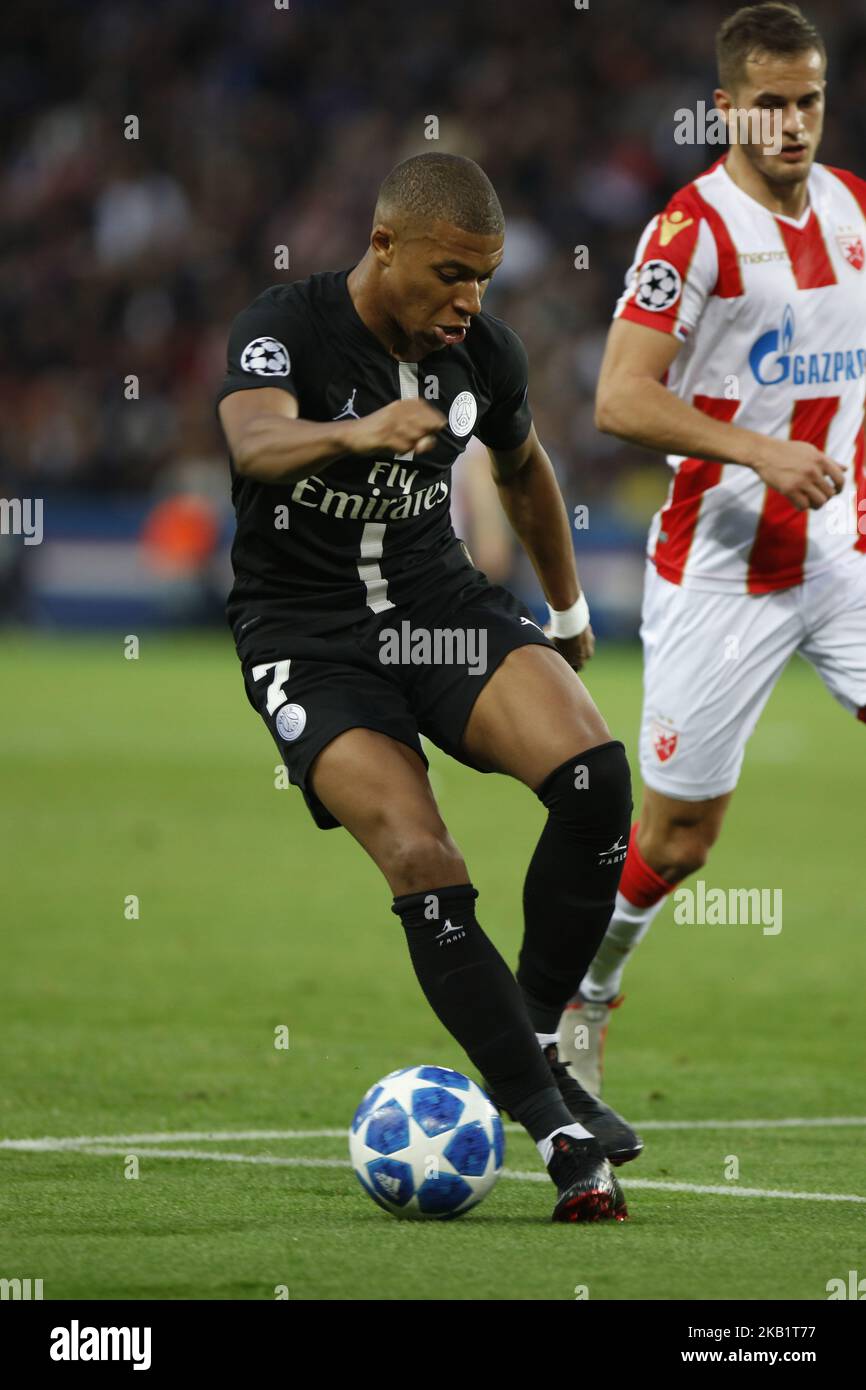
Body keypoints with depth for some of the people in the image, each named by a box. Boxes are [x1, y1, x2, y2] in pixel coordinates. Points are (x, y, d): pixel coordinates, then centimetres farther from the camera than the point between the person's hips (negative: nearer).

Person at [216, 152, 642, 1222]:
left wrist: (568, 609, 32)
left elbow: (522, 466, 21)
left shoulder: (483, 352, -1)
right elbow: (253, 443, -39)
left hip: (435, 596, 4)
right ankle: (559, 1135, -15)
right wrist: (352, 433, -60)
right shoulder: (287, 327, -17)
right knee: (425, 874, -22)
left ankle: (537, 1041, -4)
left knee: (595, 779, -22)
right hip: (307, 637, -4)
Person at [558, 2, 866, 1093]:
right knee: (677, 834, 1)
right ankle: (578, 1001, 25)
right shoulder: (694, 227, -13)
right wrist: (760, 451, -27)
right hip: (719, 565, -5)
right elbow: (620, 399, -20)